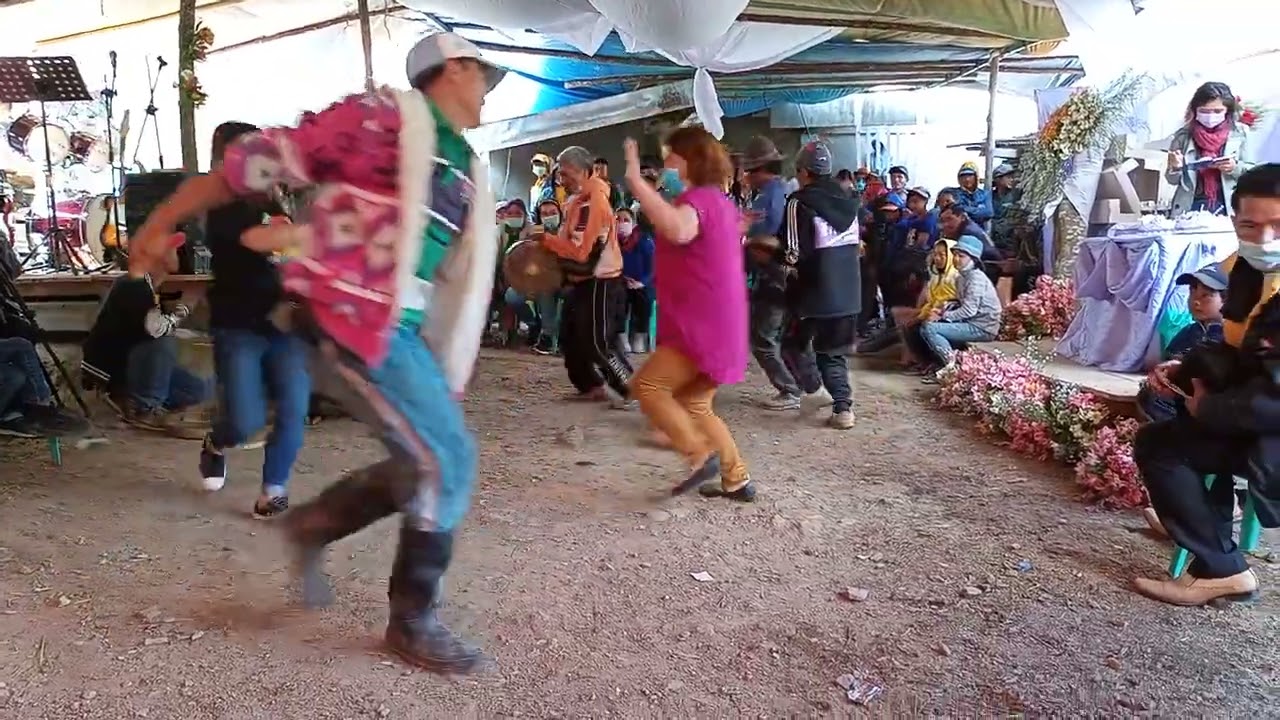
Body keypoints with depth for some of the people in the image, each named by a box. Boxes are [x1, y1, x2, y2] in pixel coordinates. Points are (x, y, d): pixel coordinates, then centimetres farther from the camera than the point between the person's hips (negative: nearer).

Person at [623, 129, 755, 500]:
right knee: (694, 404, 15)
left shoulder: (697, 198, -14)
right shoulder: (719, 200, 17)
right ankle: (737, 479, 17)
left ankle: (701, 456, -10)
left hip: (703, 323, -10)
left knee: (648, 386, -7)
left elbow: (678, 230, -40)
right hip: (716, 322, 10)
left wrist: (636, 181, -37)